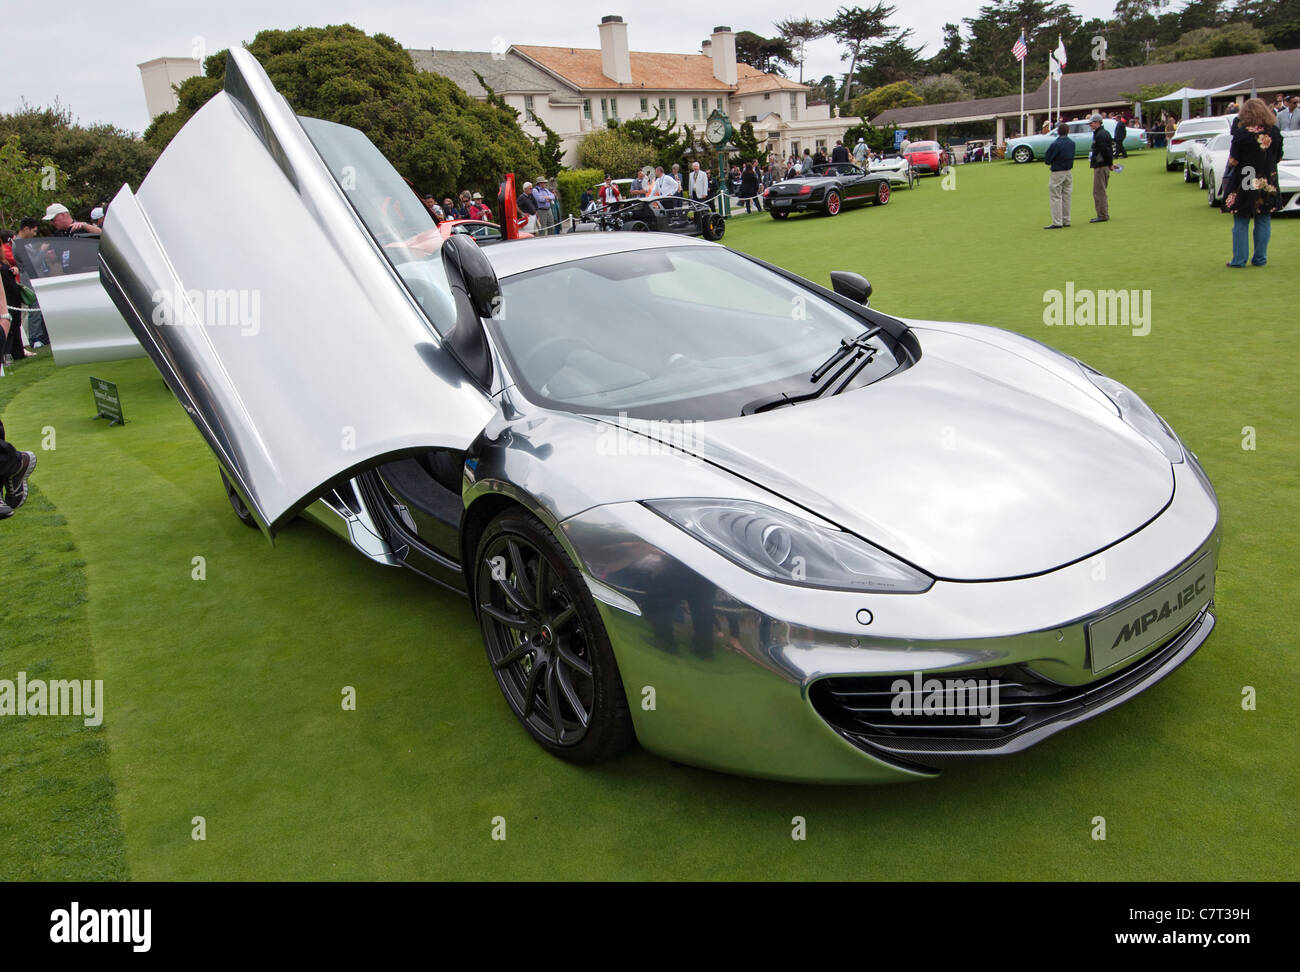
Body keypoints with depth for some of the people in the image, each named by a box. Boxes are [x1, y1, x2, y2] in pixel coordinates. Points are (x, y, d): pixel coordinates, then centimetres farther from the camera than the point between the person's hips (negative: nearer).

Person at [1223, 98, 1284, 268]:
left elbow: (1233, 161, -13)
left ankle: (1239, 259, 5)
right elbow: (1279, 158, 8)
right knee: (1264, 222, 11)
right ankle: (1260, 259, 15)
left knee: (1241, 223, 4)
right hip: (1268, 184, 4)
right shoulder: (1275, 132, -1)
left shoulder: (1241, 133, -14)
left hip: (1244, 184, -4)